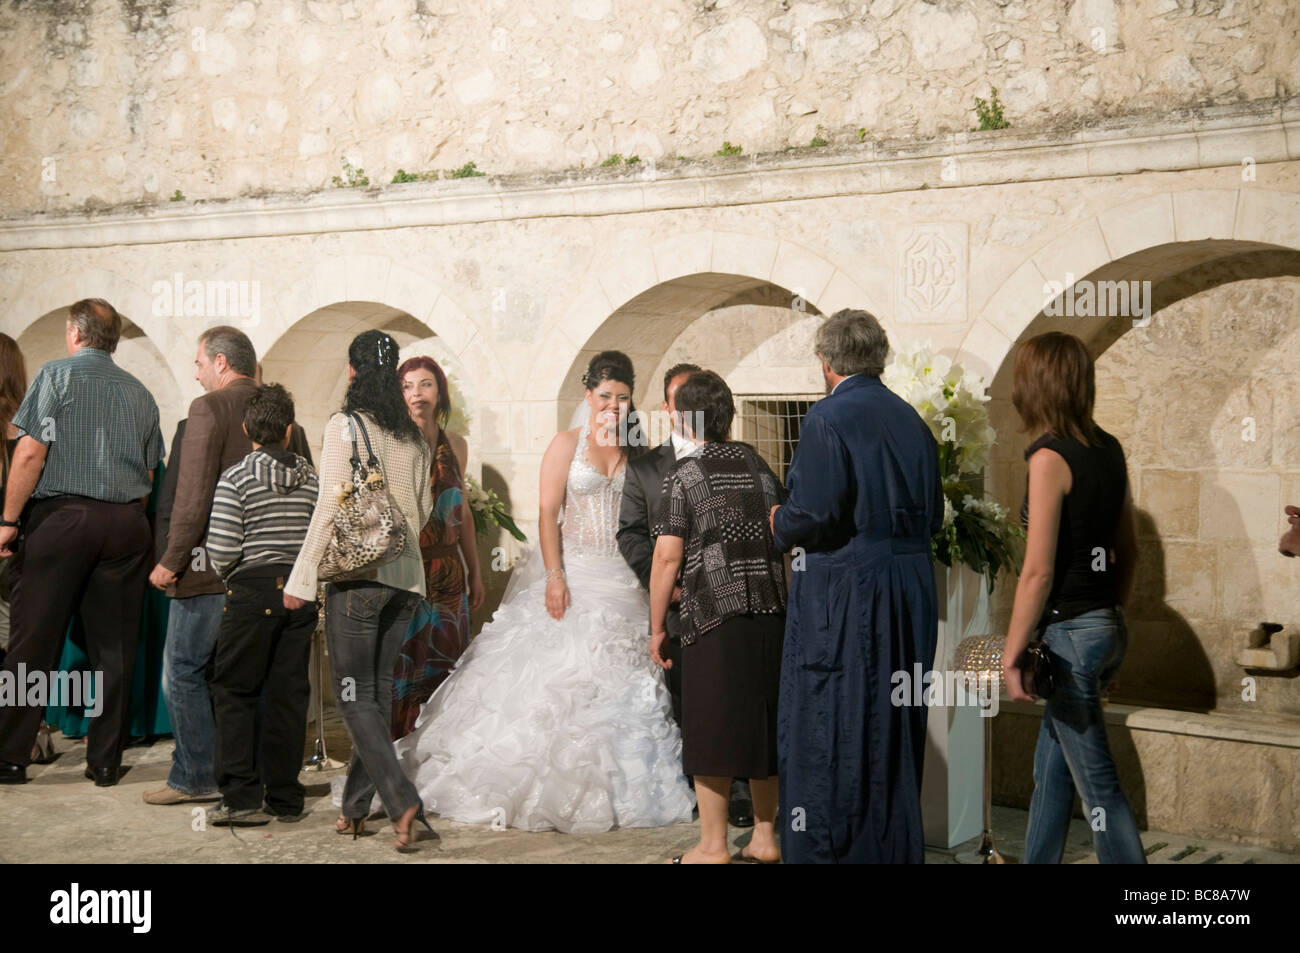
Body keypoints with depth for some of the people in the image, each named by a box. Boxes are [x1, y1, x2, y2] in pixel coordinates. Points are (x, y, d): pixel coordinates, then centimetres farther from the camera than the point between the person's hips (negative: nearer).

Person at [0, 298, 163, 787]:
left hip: (60, 515, -4)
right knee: (114, 646, 7)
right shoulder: (139, 393, 13)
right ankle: (106, 761, 11)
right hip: (125, 524, 4)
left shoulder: (56, 375, -1)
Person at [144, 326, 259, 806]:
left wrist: (171, 560, -11)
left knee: (183, 671, 3)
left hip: (211, 567, -7)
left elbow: (193, 495, -16)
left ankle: (195, 777, 5)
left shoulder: (209, 408, -11)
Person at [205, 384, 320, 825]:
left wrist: (228, 575, 9)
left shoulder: (235, 478, -7)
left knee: (234, 691, 6)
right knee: (288, 693, 8)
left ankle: (242, 797, 0)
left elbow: (221, 552, -11)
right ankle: (285, 797, 12)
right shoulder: (310, 476, 5)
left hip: (252, 590, -4)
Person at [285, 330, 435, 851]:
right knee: (377, 691, 12)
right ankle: (355, 805, 19)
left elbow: (330, 506, -12)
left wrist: (301, 578, -7)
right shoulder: (414, 436, 8)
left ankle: (403, 802, -14)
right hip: (406, 575, 6)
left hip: (357, 574, -5)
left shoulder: (344, 425, -8)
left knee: (355, 696, -1)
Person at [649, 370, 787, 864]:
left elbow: (668, 556, -8)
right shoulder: (757, 463, 11)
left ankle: (713, 845, 6)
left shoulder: (684, 473, -4)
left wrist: (657, 626, -1)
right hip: (770, 612, 5)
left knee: (713, 730, 1)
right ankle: (764, 837, 20)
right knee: (762, 726, 12)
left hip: (712, 613, -5)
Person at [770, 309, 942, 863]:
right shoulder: (912, 421, 9)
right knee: (895, 731, 16)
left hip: (843, 593, -7)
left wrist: (780, 525, 1)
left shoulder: (828, 418, -12)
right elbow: (932, 517, 12)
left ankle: (823, 848, 6)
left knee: (827, 731, 2)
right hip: (910, 594, 7)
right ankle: (895, 848, 26)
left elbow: (814, 516, -19)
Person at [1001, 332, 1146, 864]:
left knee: (1096, 784, 0)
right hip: (1106, 626, 8)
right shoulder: (1109, 450, 7)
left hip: (1069, 634, -8)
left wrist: (1011, 655, -13)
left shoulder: (1050, 457, -17)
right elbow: (1129, 550, 14)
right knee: (1051, 770, 19)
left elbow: (1038, 572, -19)